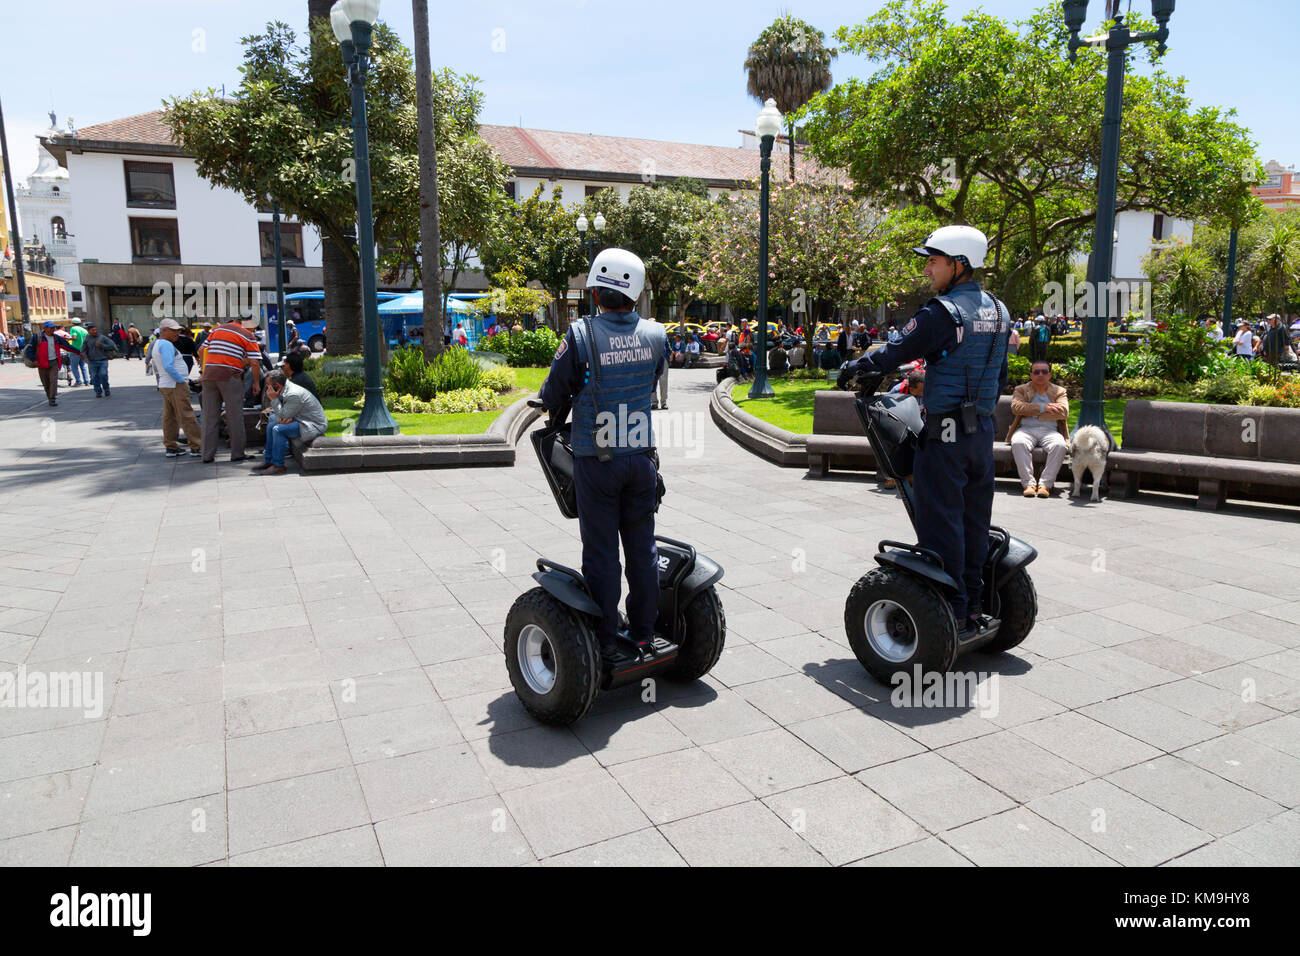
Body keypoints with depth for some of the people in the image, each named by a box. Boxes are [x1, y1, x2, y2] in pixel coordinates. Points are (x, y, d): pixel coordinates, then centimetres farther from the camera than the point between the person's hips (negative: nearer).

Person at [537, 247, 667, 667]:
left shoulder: (581, 335, -14)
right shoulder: (655, 334, -2)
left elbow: (553, 396, -6)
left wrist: (554, 406, 16)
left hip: (596, 460, -3)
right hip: (641, 456, 4)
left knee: (601, 553, 6)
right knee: (642, 548, 14)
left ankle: (606, 642, 14)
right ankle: (643, 635, 24)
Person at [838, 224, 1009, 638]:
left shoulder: (943, 312, -15)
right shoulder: (997, 311, 12)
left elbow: (896, 352, -9)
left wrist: (854, 368, 8)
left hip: (946, 433, -8)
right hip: (983, 432, 8)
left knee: (941, 520, -1)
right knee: (974, 520, 13)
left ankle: (951, 613, 4)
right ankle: (973, 609, 21)